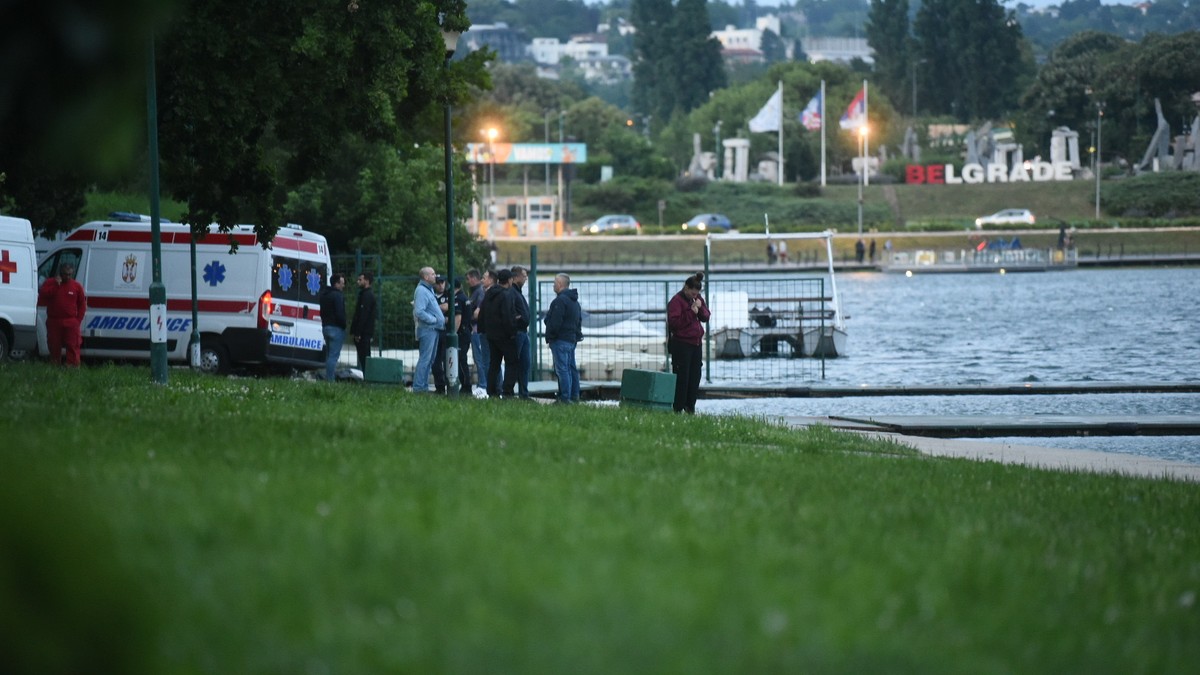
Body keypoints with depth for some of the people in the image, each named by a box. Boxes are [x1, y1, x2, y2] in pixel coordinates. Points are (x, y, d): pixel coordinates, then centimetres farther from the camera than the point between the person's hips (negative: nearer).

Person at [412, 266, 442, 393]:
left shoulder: (429, 289, 16)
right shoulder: (421, 291, -15)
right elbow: (419, 312, -24)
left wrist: (441, 319, 11)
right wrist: (435, 320, -17)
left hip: (433, 329, 10)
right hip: (427, 329, -10)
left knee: (429, 359, 13)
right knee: (425, 359, -9)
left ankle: (423, 386, 18)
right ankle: (419, 387, -7)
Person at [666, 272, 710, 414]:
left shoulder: (698, 299, 12)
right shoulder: (676, 301, -10)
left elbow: (706, 317, 13)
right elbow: (674, 322, -19)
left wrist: (700, 308, -6)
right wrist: (691, 312, -21)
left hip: (696, 343, 7)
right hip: (681, 344, -7)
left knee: (695, 376, 8)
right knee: (681, 377, -5)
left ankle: (690, 407, 15)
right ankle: (678, 408, -1)